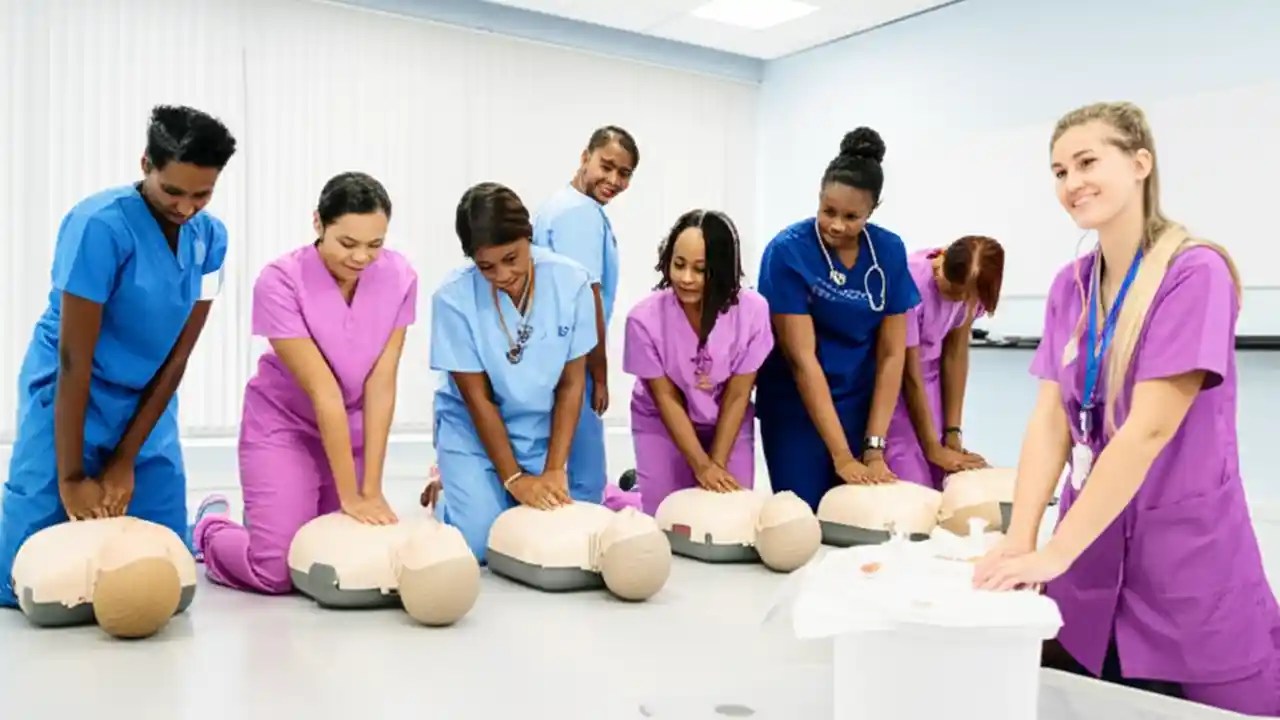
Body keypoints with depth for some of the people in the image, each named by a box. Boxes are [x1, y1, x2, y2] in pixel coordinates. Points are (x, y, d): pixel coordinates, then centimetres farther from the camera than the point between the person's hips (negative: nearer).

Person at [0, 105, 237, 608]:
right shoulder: (100, 225, -22)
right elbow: (74, 358, -21)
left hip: (147, 407, 4)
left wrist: (126, 461, -6)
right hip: (68, 401, -4)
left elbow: (178, 355, -4)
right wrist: (71, 477, -19)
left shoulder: (210, 238, -5)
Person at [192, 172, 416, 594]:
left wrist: (372, 490, -18)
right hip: (283, 427, -4)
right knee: (275, 571, -10)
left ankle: (264, 520, 29)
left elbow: (381, 386, -15)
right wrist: (349, 495, -23)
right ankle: (211, 528, 23)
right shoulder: (280, 282, -23)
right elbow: (323, 391, -26)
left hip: (356, 431, 4)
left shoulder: (399, 277, -14)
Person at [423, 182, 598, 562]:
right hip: (473, 429, -2)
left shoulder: (572, 282, -16)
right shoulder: (453, 298, -21)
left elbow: (571, 384, -10)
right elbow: (478, 399, -15)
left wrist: (555, 470, -15)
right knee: (480, 540, -15)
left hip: (544, 429, 3)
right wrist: (514, 478, -17)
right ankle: (446, 490, 20)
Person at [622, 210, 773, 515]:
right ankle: (639, 488, 28)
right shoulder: (645, 318, -28)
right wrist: (702, 465, -19)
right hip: (662, 425, -1)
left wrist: (717, 463, -15)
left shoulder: (752, 310, -26)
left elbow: (737, 395, -16)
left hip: (728, 423, 2)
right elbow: (666, 398, -17)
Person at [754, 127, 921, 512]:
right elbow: (802, 358, -19)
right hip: (796, 408, -3)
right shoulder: (787, 251, -17)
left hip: (861, 406, 3)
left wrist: (875, 448, -9)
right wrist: (841, 455, -20)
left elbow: (891, 354, -3)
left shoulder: (890, 251, -5)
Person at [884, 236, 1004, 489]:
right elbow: (909, 373, -21)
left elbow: (956, 353, -4)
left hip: (930, 375, 5)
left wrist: (952, 432, -6)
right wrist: (933, 448, -14)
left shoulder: (972, 287, -14)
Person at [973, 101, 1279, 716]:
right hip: (1092, 557, 5)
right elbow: (1050, 419, -1)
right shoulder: (1070, 286, 6)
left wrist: (1055, 554, -24)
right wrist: (1019, 540, -14)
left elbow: (1149, 428, -22)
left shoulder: (1195, 273, -15)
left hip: (1186, 565, -5)